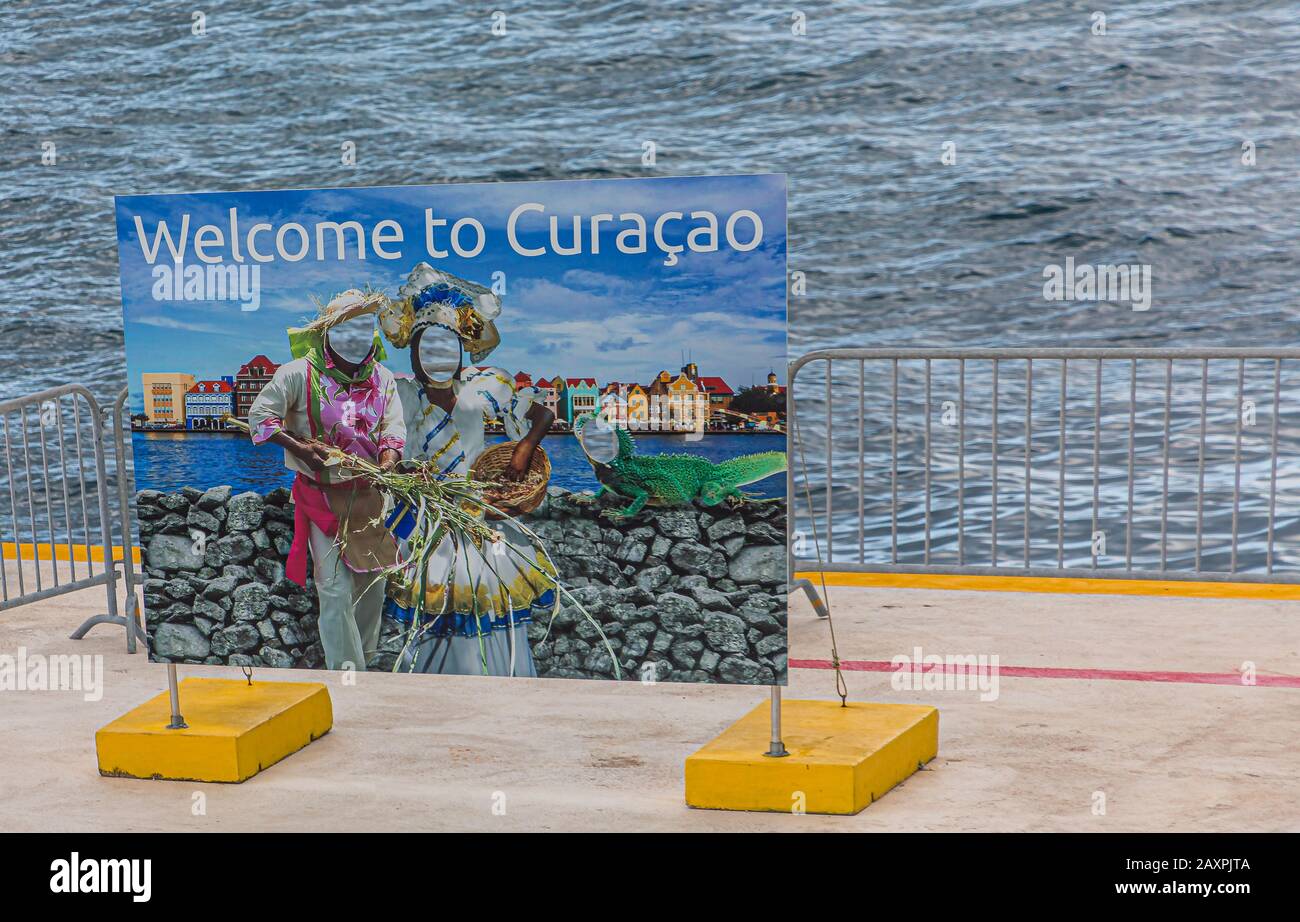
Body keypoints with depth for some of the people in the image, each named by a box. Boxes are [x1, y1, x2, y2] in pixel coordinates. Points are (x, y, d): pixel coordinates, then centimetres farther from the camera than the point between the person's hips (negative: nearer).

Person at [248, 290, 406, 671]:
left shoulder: (382, 378, 4)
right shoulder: (299, 373, -10)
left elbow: (394, 427, -3)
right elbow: (260, 416, -7)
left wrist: (388, 461, -24)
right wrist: (300, 448, -18)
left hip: (368, 493, 5)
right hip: (322, 493, -5)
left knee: (374, 581, 15)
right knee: (335, 589, -7)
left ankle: (365, 659, 36)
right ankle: (347, 675, 1)